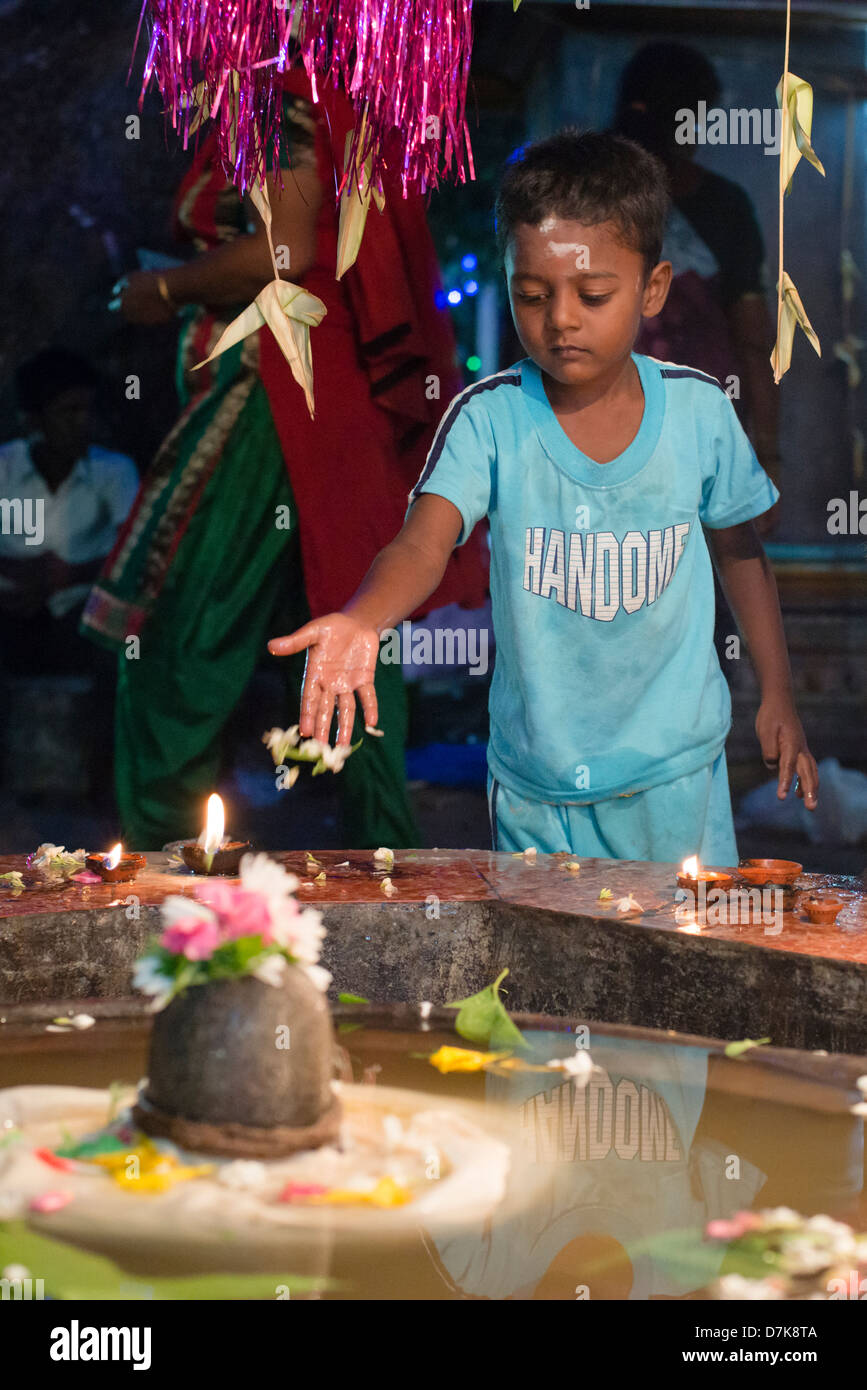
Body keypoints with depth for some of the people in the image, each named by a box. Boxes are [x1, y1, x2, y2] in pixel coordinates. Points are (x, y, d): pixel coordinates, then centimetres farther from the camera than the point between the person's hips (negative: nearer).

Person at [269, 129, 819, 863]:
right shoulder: (488, 417, -12)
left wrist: (778, 694, 8)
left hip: (676, 768, 1)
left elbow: (740, 550, 8)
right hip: (536, 777, 0)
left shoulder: (699, 409, -6)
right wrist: (361, 619, -47)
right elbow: (423, 543, -26)